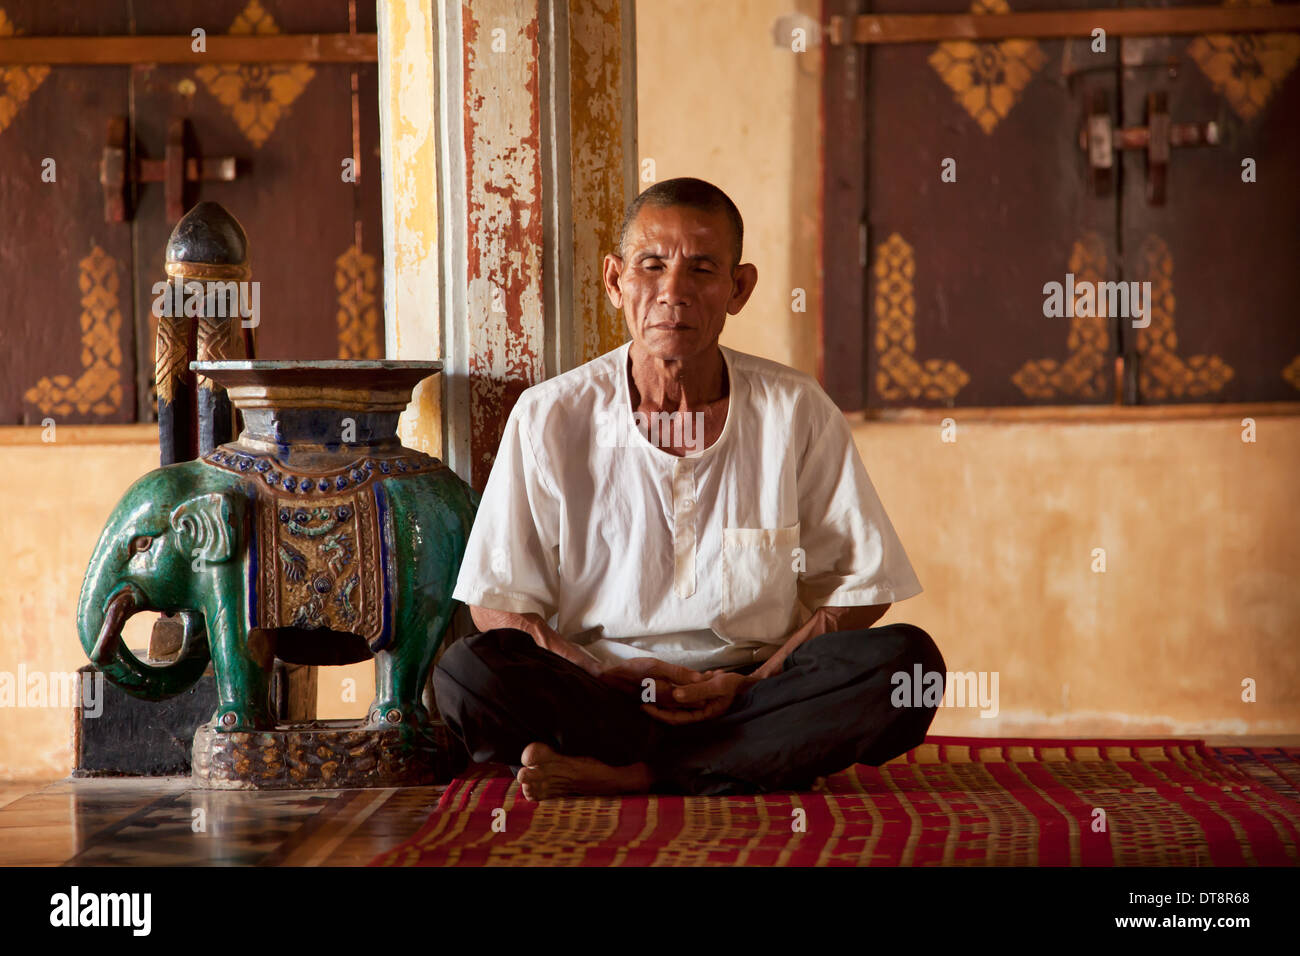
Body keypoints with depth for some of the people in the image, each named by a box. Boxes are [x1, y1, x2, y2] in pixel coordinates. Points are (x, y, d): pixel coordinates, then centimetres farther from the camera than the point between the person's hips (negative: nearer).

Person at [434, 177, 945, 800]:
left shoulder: (796, 411, 1)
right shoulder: (549, 417, 1)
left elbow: (861, 587, 4)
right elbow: (498, 602, 1)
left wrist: (750, 685, -11)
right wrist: (603, 679, -16)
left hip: (756, 685, 1)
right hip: (597, 694, -1)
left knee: (909, 662, -27)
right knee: (466, 673, -30)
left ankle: (625, 773, -27)